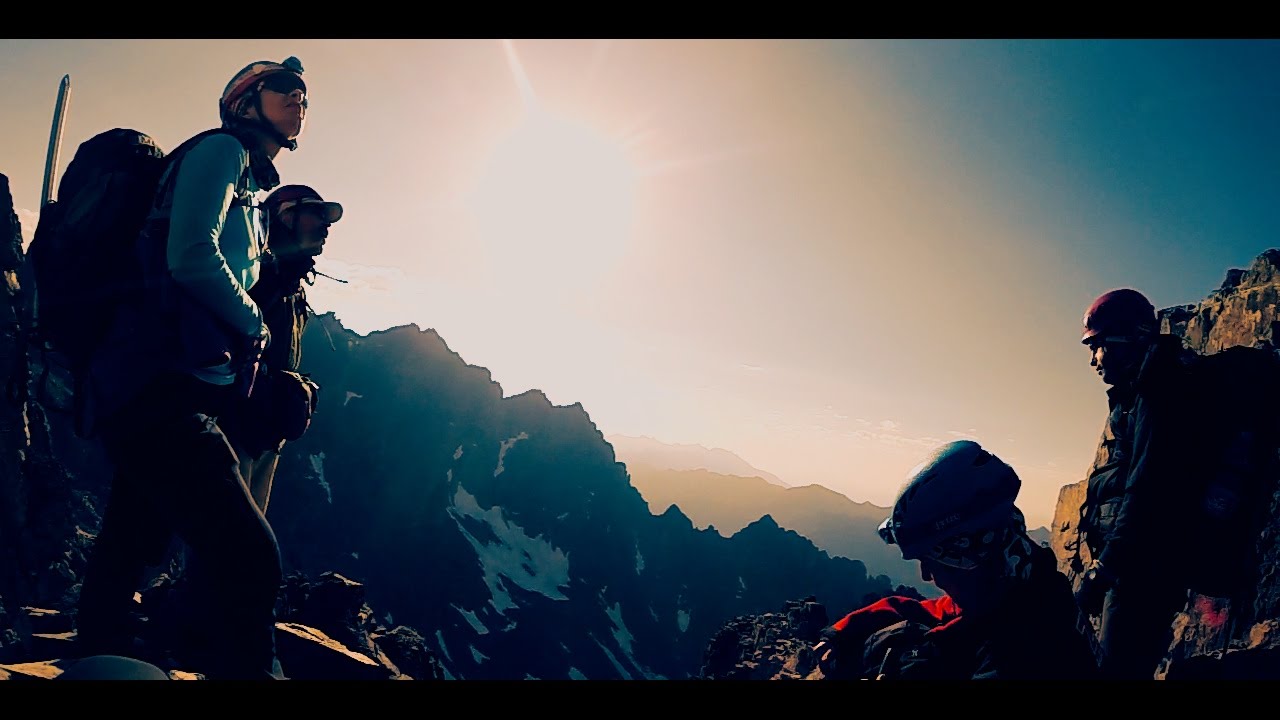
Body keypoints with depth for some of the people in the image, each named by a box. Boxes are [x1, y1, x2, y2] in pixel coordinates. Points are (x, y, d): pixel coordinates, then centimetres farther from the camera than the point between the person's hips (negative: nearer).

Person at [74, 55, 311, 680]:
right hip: (155, 384, -11)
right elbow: (191, 255, -15)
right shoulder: (222, 150, 0)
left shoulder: (252, 193, 27)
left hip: (155, 394, 11)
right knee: (247, 556, -20)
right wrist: (255, 326, -2)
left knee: (128, 552, 18)